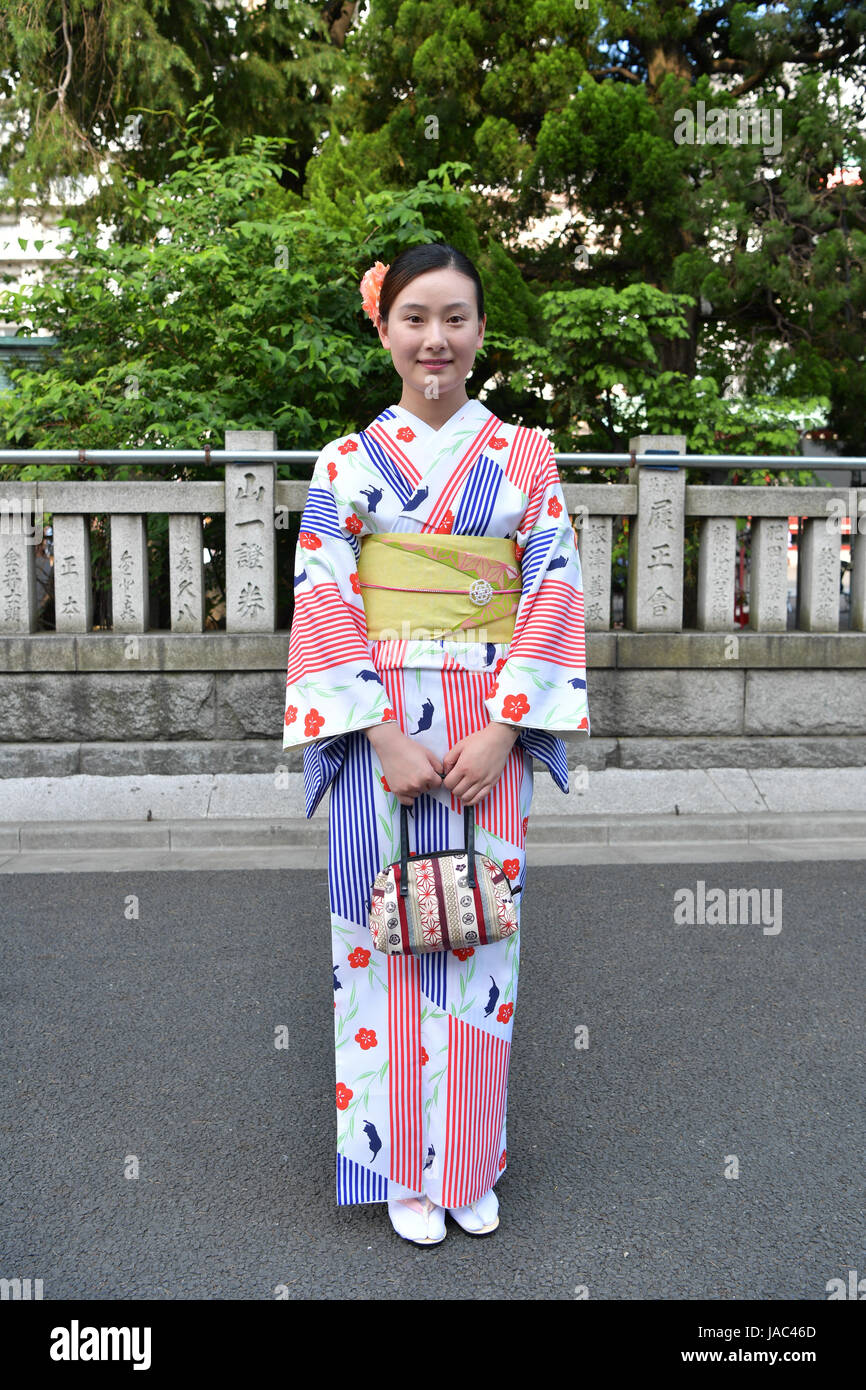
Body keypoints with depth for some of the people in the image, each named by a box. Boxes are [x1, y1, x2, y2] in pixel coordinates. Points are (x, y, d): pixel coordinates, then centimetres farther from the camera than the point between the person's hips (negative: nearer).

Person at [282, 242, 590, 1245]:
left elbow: (554, 592, -1)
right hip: (380, 732, 0)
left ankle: (471, 1161, 27)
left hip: (491, 731, 1)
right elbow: (324, 604, -3)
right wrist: (386, 737, -13)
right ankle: (403, 1166, 24)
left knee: (480, 931, 8)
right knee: (387, 935, 4)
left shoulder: (524, 456, 5)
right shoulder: (346, 463, 4)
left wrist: (502, 730, -12)